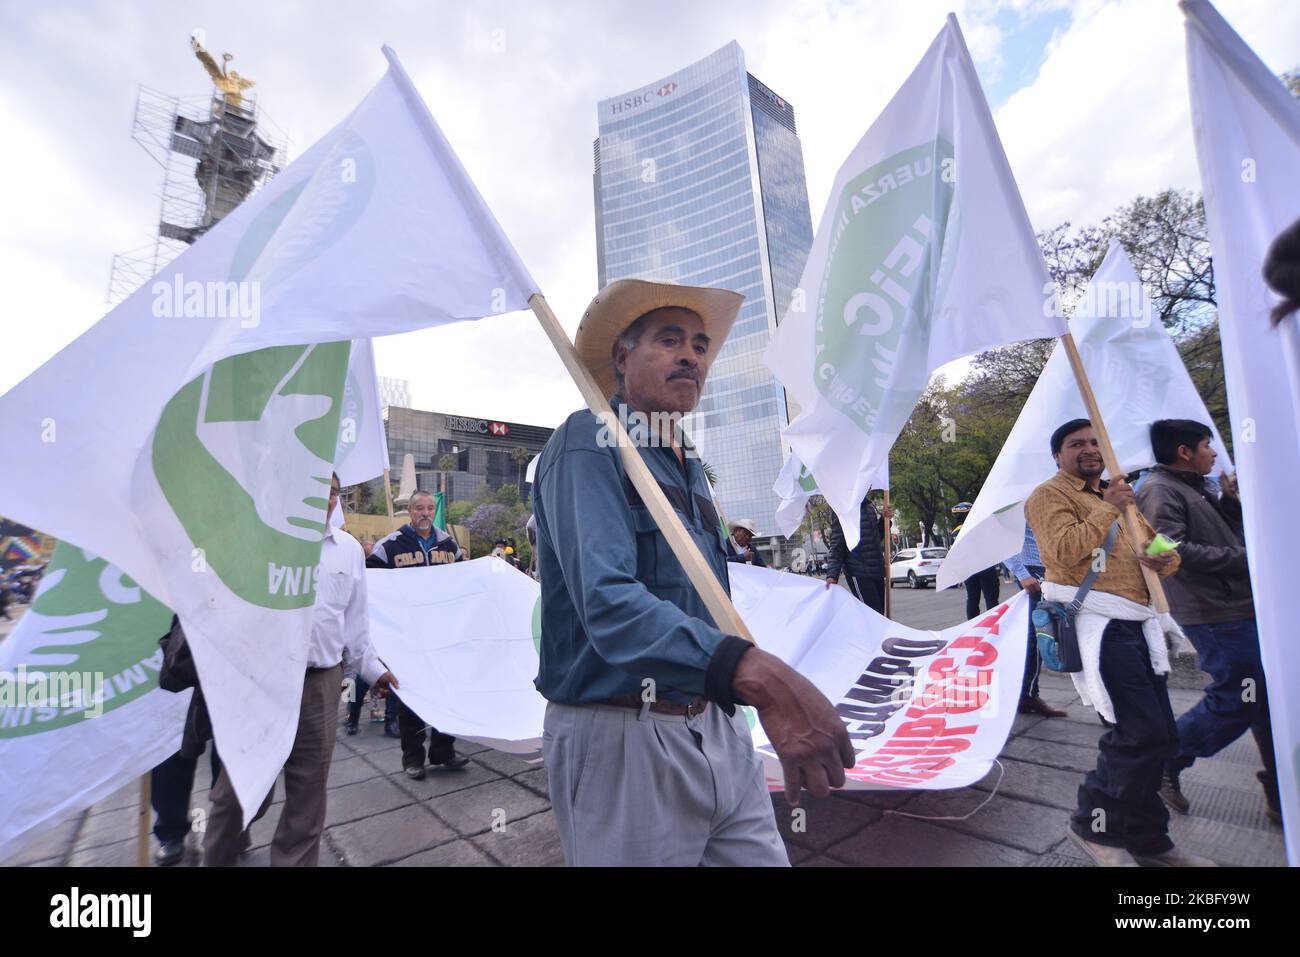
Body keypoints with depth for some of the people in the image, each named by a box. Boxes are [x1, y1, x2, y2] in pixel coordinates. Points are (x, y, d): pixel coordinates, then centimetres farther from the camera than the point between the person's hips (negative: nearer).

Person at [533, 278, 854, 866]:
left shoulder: (692, 465, 13)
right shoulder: (588, 441, -13)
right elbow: (609, 603, -29)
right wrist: (756, 674, -41)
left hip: (716, 727, 8)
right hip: (623, 739, -7)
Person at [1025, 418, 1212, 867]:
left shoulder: (1116, 494, 24)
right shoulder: (1049, 495, -3)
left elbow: (1159, 545, 24)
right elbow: (1064, 551, -18)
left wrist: (1166, 559, 1)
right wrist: (1106, 509, -12)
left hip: (1136, 624, 9)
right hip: (1097, 625, -9)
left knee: (1159, 737, 12)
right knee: (1142, 733, -13)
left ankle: (1147, 840, 27)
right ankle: (1094, 826, 7)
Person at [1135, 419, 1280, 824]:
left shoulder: (1193, 488, 18)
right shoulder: (1159, 490, -14)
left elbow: (1220, 536, 23)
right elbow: (1175, 549, -24)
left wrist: (1230, 501, 10)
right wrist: (1243, 559, -16)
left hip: (1240, 608, 10)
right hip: (1216, 614, -10)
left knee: (1267, 699, 13)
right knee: (1236, 700, -5)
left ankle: (1280, 795, 26)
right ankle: (1163, 764, 11)